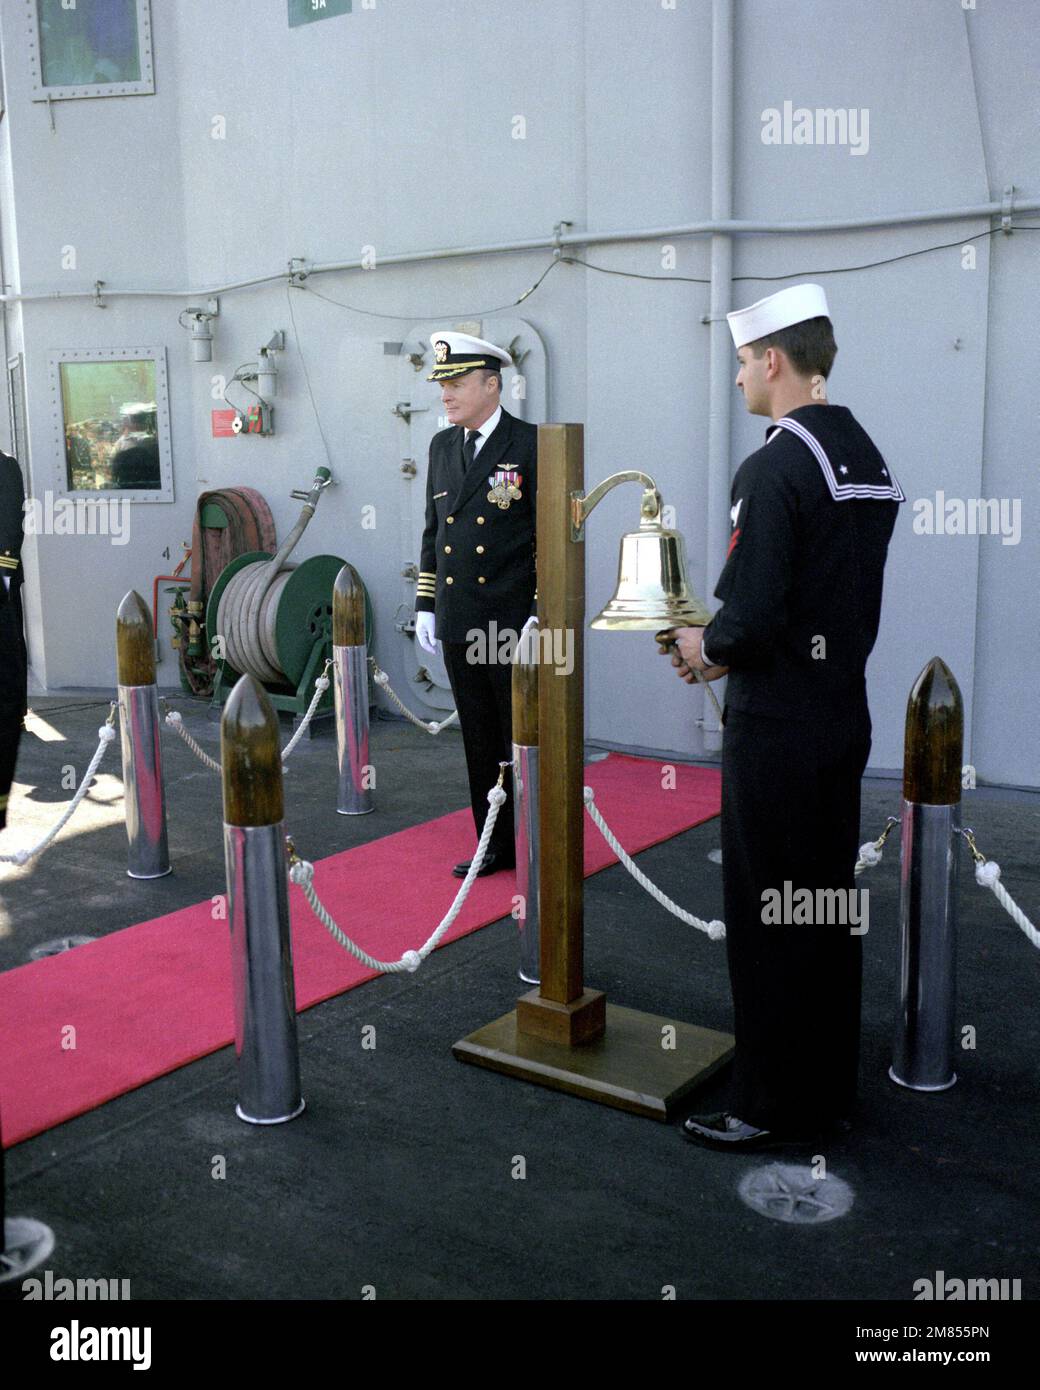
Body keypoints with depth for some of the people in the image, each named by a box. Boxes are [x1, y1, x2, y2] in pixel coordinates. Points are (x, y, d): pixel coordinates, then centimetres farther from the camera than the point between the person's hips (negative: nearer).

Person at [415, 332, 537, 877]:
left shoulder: (531, 446, -8)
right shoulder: (442, 446, 11)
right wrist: (424, 605, 12)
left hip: (515, 627, -6)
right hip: (458, 627, 6)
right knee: (480, 744, 13)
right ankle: (496, 847, 25)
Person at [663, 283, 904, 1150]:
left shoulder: (774, 467, -18)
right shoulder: (870, 460, 10)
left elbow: (755, 613, -25)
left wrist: (707, 644, -4)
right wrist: (731, 649, 13)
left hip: (777, 729, -9)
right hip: (845, 715, 9)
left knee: (768, 918, 3)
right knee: (830, 906, 17)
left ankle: (773, 1109, 16)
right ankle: (831, 1092, 31)